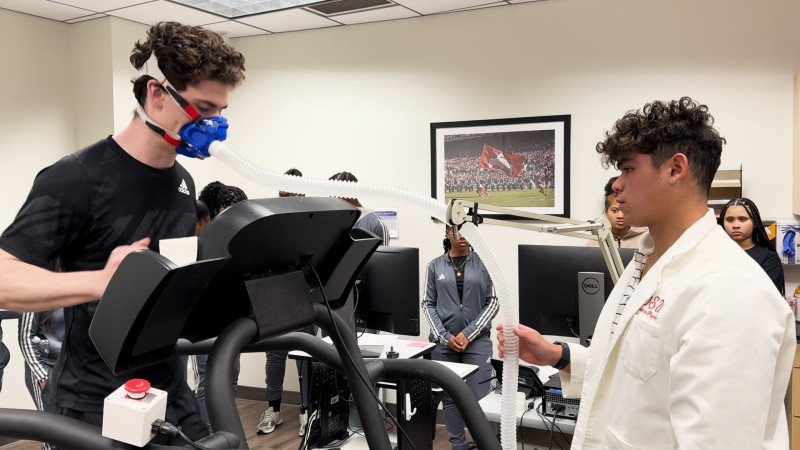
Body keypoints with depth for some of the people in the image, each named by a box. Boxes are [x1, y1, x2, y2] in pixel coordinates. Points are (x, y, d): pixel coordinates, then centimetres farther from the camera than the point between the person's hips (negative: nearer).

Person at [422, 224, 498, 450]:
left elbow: (493, 302, -1)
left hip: (477, 340, -1)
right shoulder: (435, 266, 5)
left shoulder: (483, 263, 1)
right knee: (450, 397, 7)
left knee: (479, 398, -6)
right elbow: (427, 304, 5)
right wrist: (444, 337, -7)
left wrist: (468, 334, -9)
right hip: (444, 341, 2)